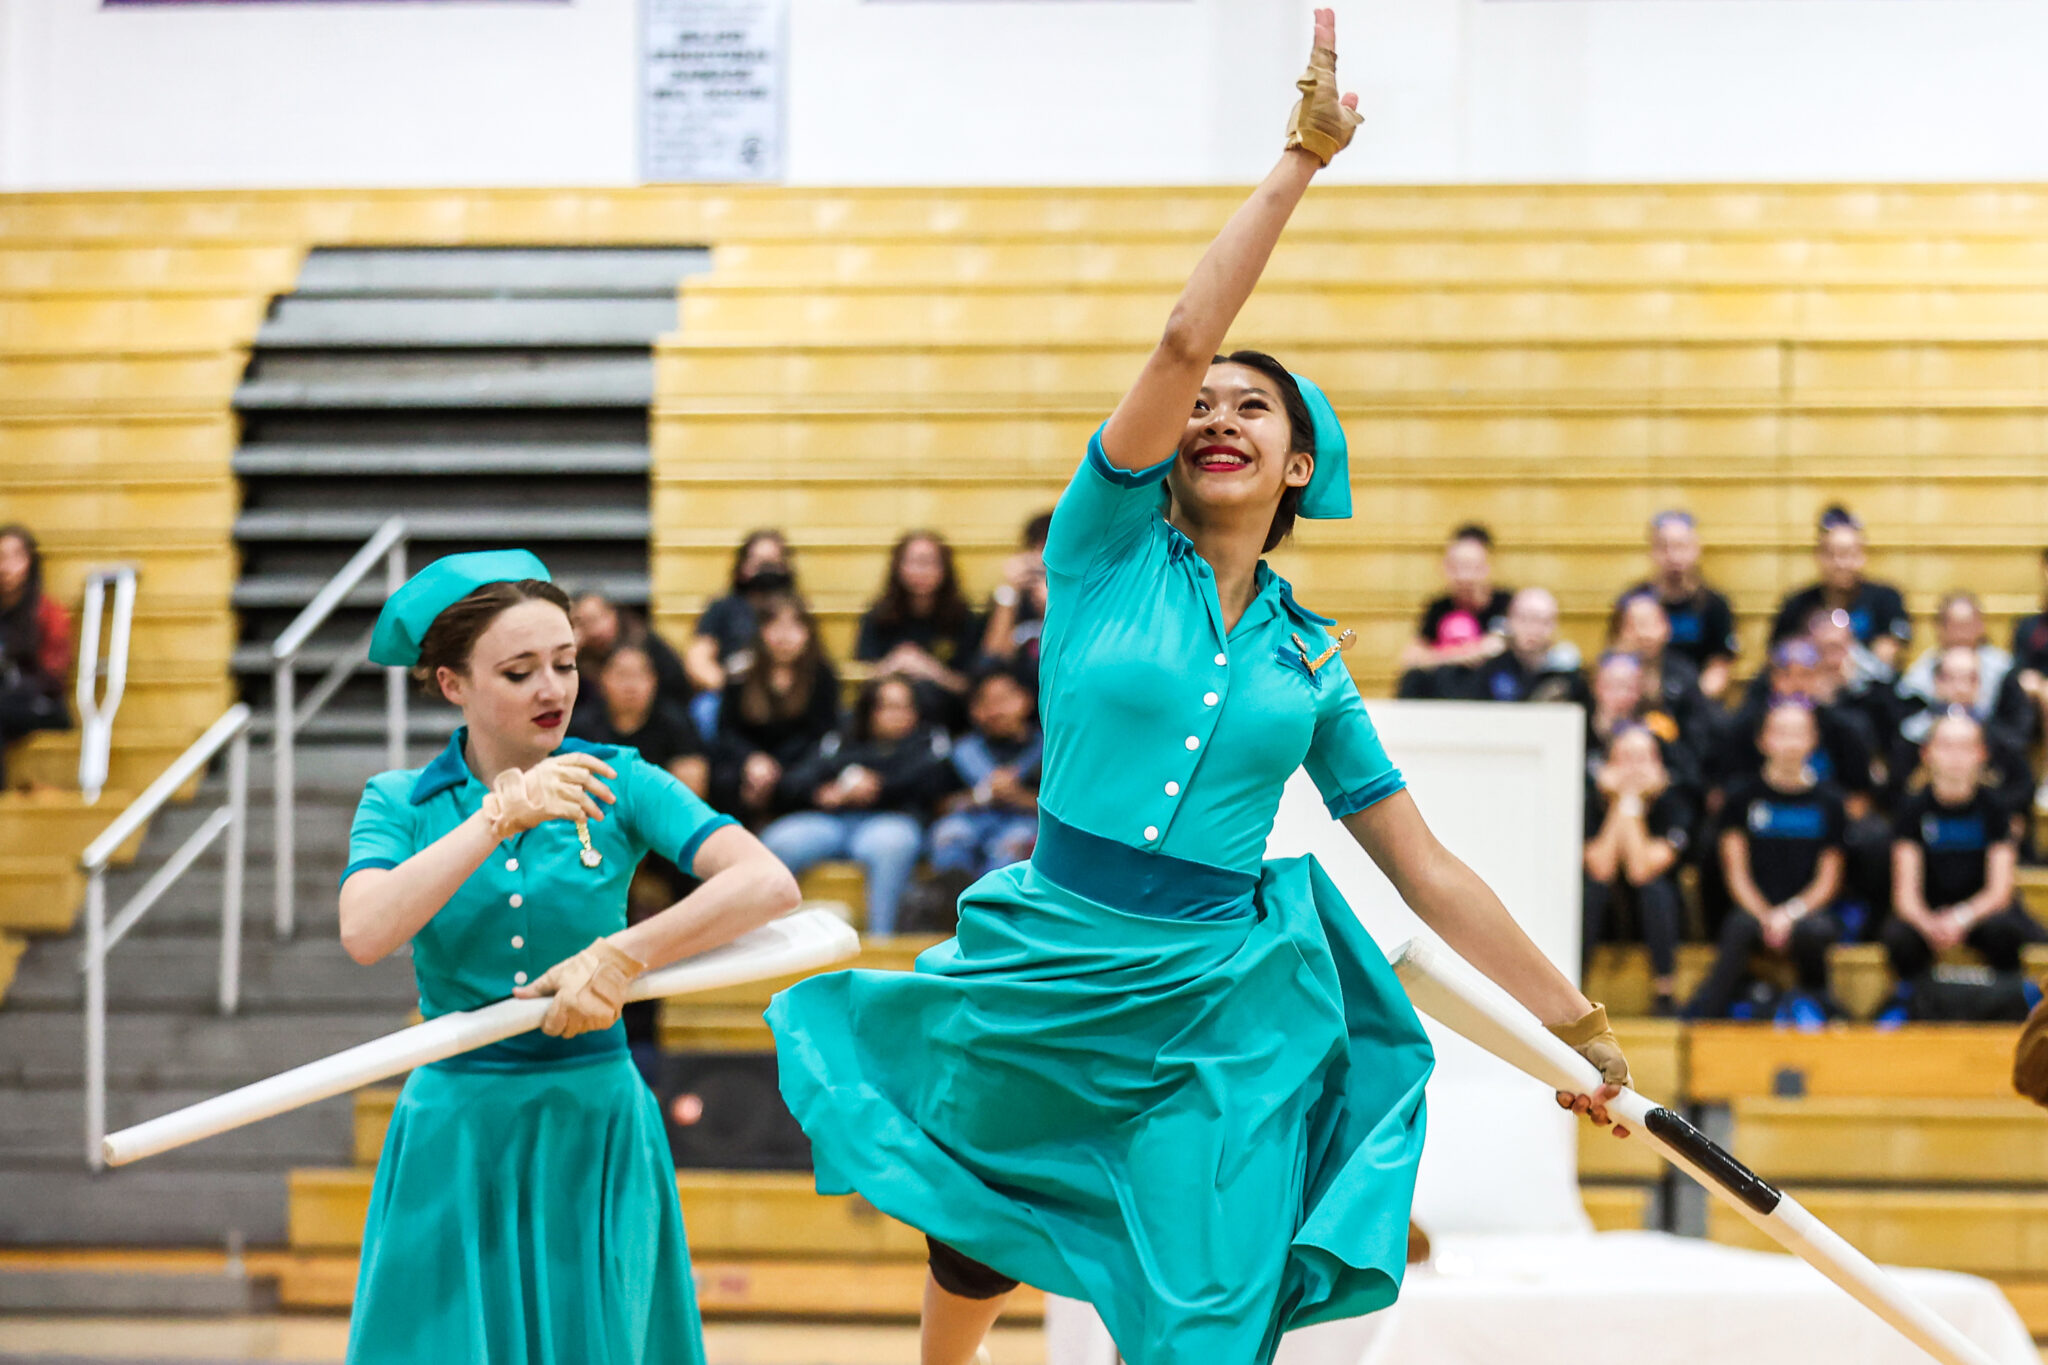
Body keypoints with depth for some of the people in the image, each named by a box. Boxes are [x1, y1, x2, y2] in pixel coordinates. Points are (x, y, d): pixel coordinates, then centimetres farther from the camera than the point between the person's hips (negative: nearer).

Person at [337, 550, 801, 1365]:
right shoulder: (399, 803, 0)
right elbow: (366, 932, -21)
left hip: (595, 1140, 0)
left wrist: (621, 956, -24)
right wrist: (503, 815, -23)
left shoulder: (616, 784, 0)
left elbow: (769, 884, -14)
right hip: (455, 1145, 0)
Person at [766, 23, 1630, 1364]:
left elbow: (1430, 869, 10)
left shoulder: (1308, 658, 7)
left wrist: (1578, 1024, 8)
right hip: (1051, 977, -1)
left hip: (1226, 1017, 1)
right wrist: (1304, 159, -13)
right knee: (979, 1249, 20)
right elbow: (1182, 340, -12)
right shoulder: (1110, 552, 1)